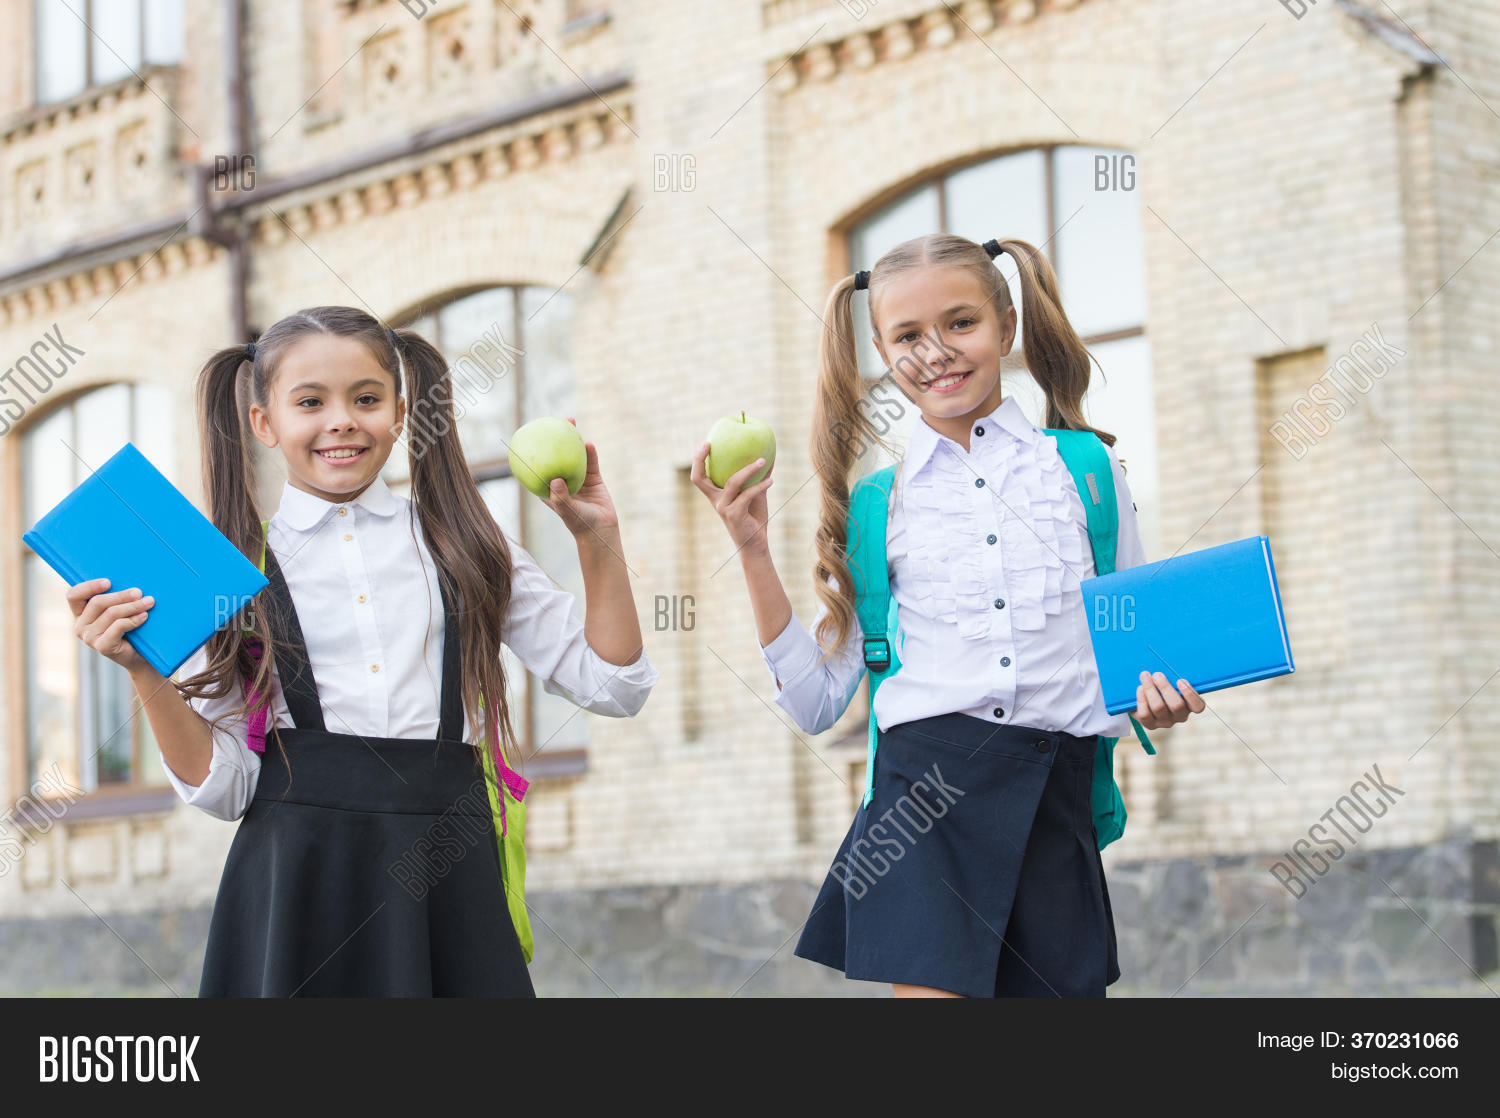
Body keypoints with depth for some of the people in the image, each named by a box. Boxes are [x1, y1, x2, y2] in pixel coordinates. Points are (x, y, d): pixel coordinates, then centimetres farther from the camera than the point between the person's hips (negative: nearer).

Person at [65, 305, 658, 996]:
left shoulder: (461, 544, 9)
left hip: (447, 877, 1)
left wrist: (598, 541, 1)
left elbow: (610, 686, 9)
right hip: (300, 879, -1)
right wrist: (144, 671, -12)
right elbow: (221, 787, 1)